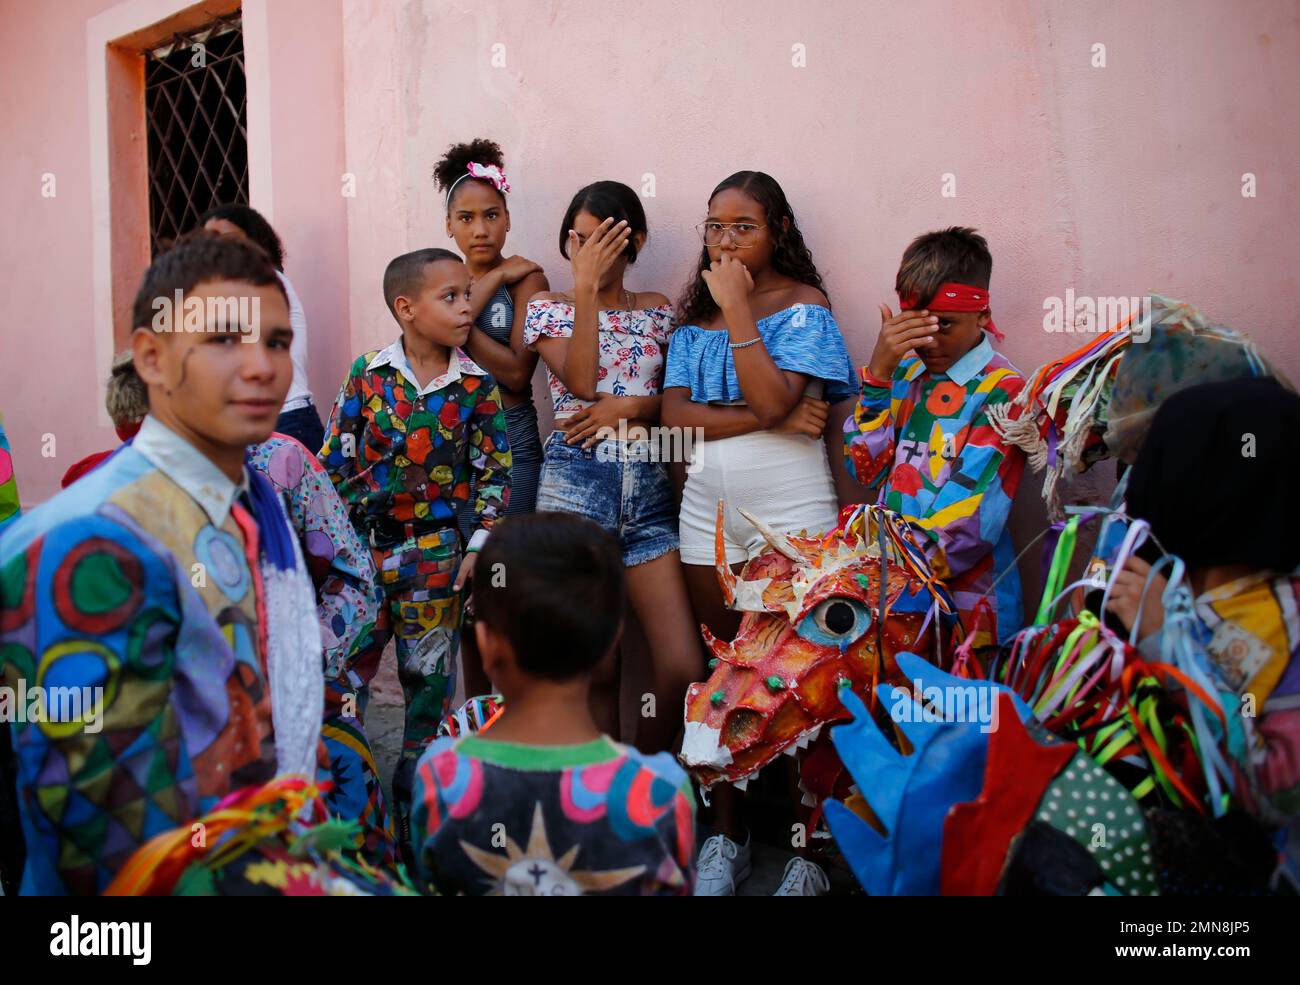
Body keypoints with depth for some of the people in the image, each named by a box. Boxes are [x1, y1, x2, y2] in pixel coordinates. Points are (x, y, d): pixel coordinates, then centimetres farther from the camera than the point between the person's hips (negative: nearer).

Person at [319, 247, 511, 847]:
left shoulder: (476, 385, -2)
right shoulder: (367, 374, -3)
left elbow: (495, 470, 3)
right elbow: (334, 459, 2)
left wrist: (480, 544, -2)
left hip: (436, 551, 0)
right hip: (364, 543, 0)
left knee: (428, 675, 9)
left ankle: (415, 800, 25)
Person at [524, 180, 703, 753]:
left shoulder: (658, 312, 14)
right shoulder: (549, 309, 8)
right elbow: (581, 382, -10)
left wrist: (632, 408, -8)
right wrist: (586, 286, -10)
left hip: (649, 489, 2)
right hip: (576, 483, -2)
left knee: (685, 668, -5)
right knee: (594, 670, 1)